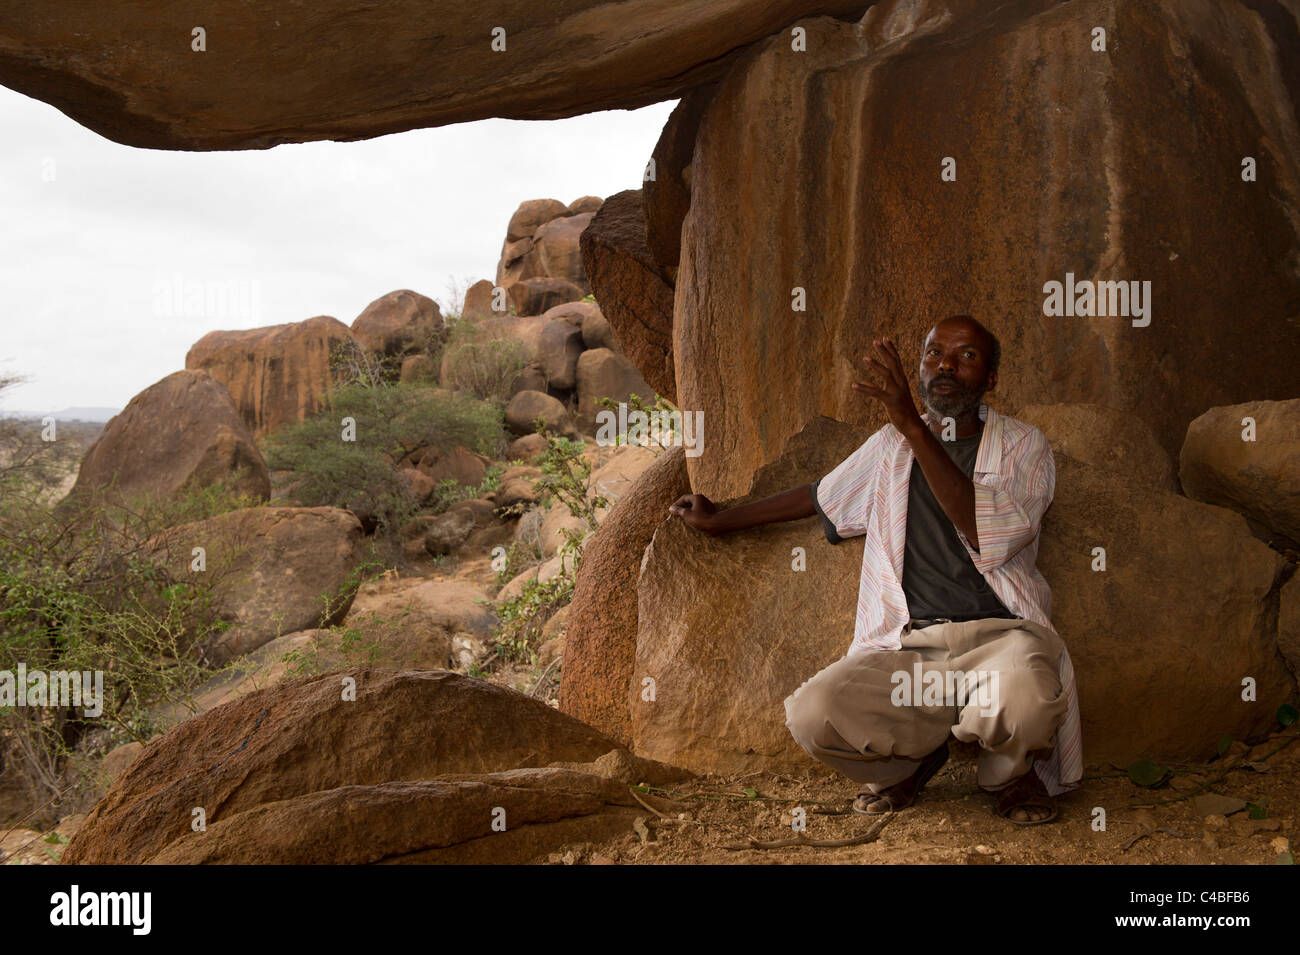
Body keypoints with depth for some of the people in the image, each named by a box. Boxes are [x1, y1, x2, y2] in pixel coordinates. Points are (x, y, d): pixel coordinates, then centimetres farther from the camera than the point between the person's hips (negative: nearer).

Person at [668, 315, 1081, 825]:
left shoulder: (1022, 445, 4)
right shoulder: (892, 444, 17)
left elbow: (987, 533, -17)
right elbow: (822, 496, 35)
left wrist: (914, 426, -22)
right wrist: (718, 520, 42)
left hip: (1000, 634, -3)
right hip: (910, 646, 3)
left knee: (1024, 701, -39)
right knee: (810, 715, -26)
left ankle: (1011, 771, 1)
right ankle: (910, 758, 10)